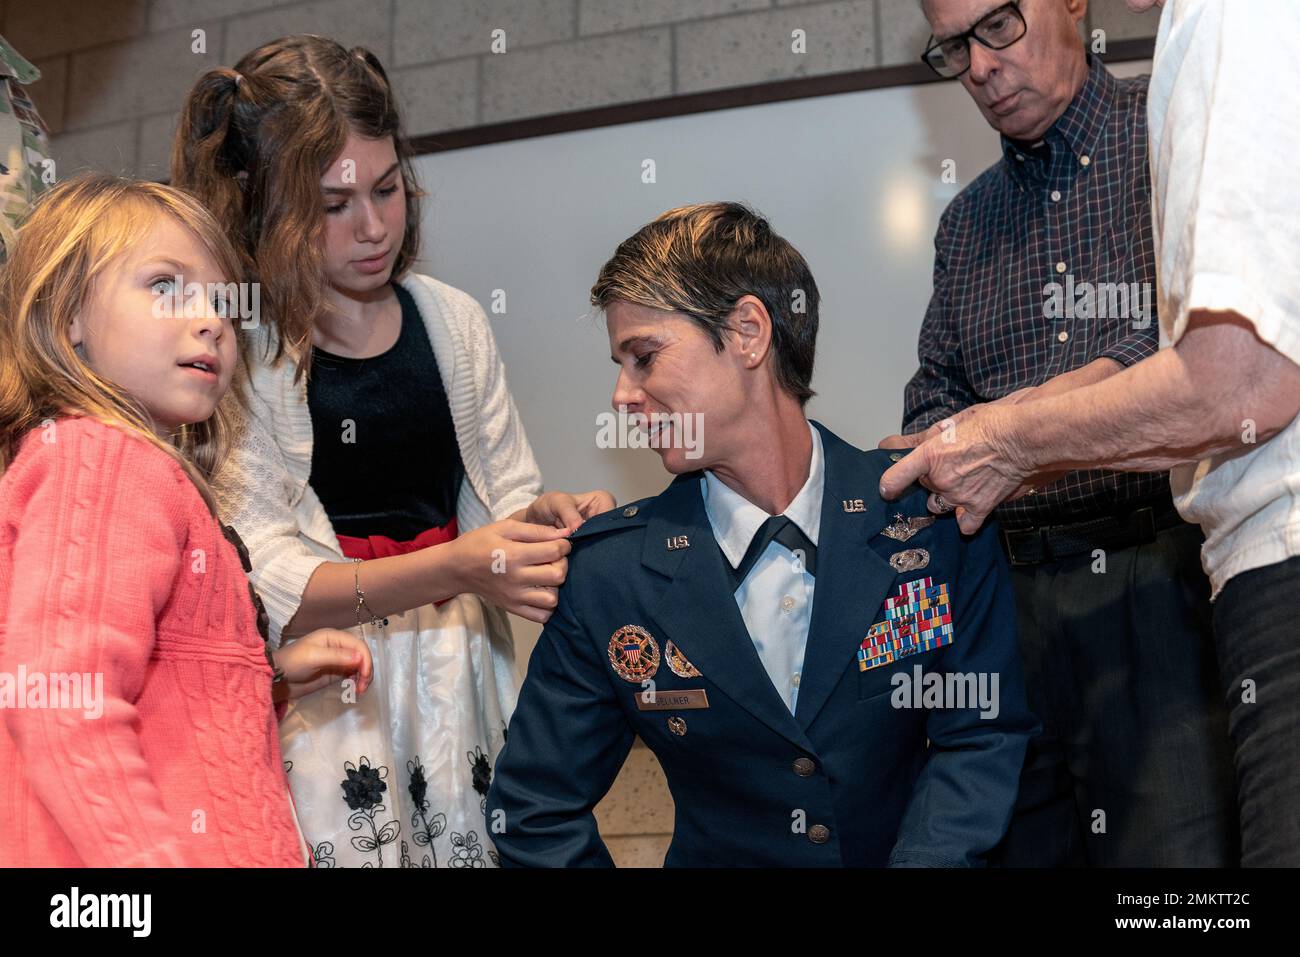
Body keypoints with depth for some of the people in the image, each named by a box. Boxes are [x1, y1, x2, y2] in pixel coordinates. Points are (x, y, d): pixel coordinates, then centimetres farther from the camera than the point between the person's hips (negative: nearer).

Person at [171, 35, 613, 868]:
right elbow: (263, 581, -14)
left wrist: (548, 518, -10)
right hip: (314, 705, -4)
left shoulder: (453, 321, 7)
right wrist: (454, 567, -26)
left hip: (460, 686, 4)